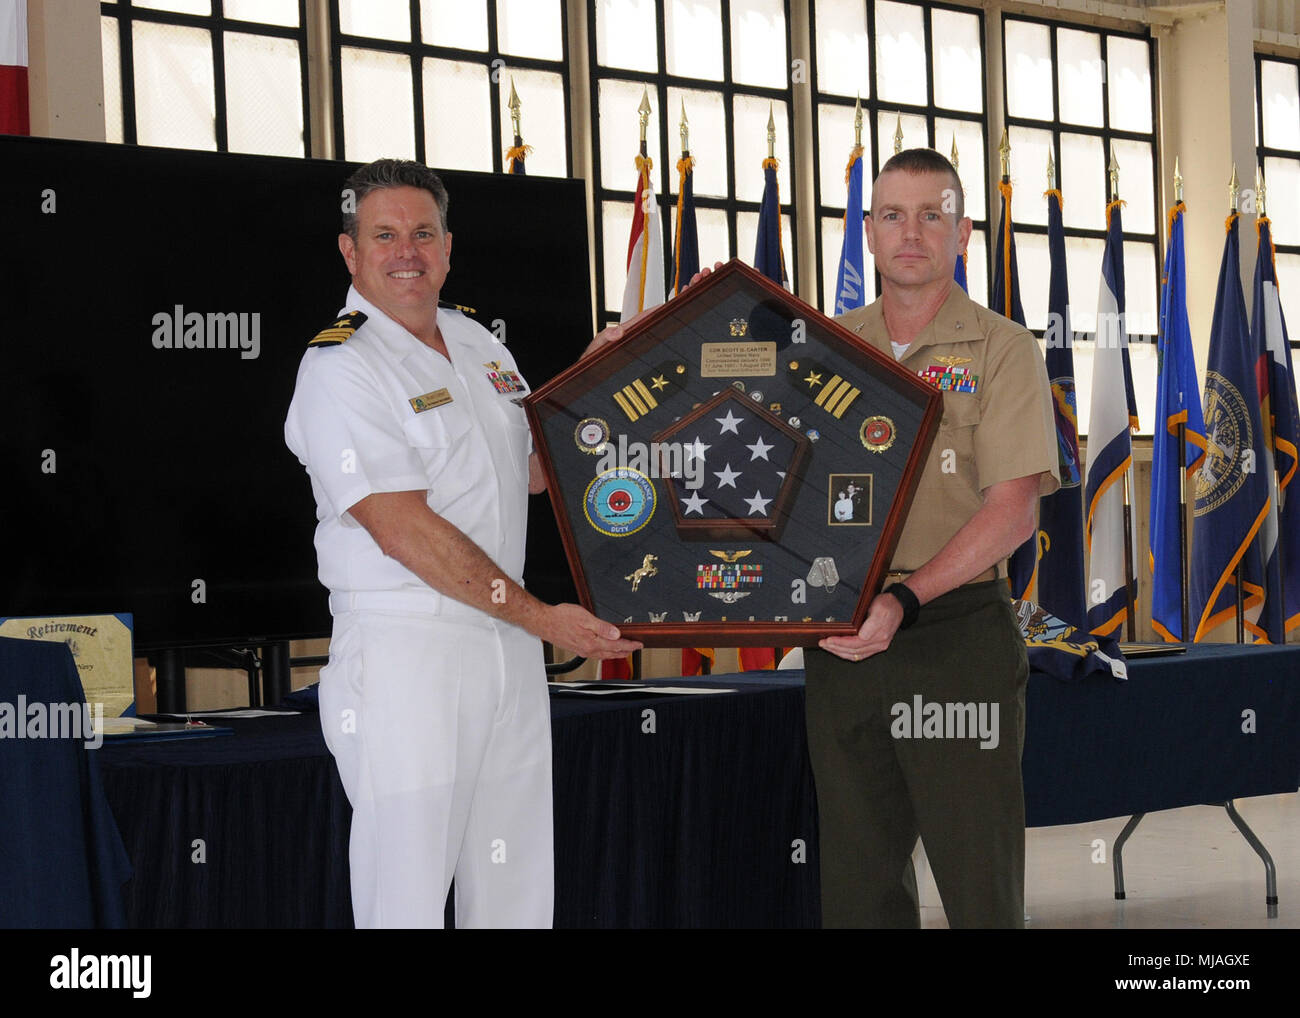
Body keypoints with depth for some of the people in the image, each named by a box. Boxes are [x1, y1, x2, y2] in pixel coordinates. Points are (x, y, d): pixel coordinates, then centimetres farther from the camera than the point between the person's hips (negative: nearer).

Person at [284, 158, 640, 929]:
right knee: (408, 894, -5)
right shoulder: (339, 368, -11)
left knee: (518, 891, 10)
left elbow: (532, 470, 27)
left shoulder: (480, 345, 14)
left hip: (509, 649, 8)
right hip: (405, 654, -7)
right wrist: (540, 617, -17)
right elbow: (406, 533, -18)